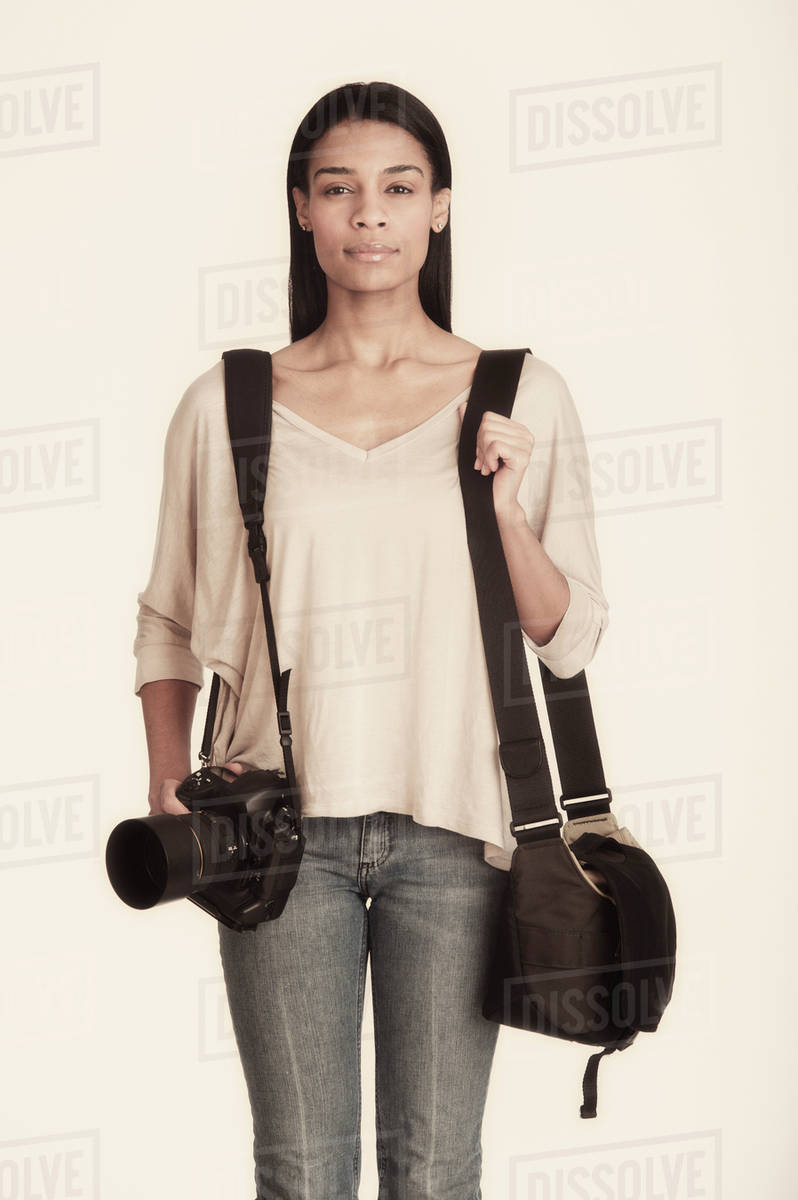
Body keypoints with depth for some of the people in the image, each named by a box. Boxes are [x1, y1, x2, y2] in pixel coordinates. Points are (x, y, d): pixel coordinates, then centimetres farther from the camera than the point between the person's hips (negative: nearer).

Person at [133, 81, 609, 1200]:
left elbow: (571, 637, 6)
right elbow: (170, 618, 13)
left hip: (452, 825, 0)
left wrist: (506, 513, -10)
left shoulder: (523, 396, 4)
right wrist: (168, 774, 0)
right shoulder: (226, 405, 4)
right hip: (281, 824, 0)